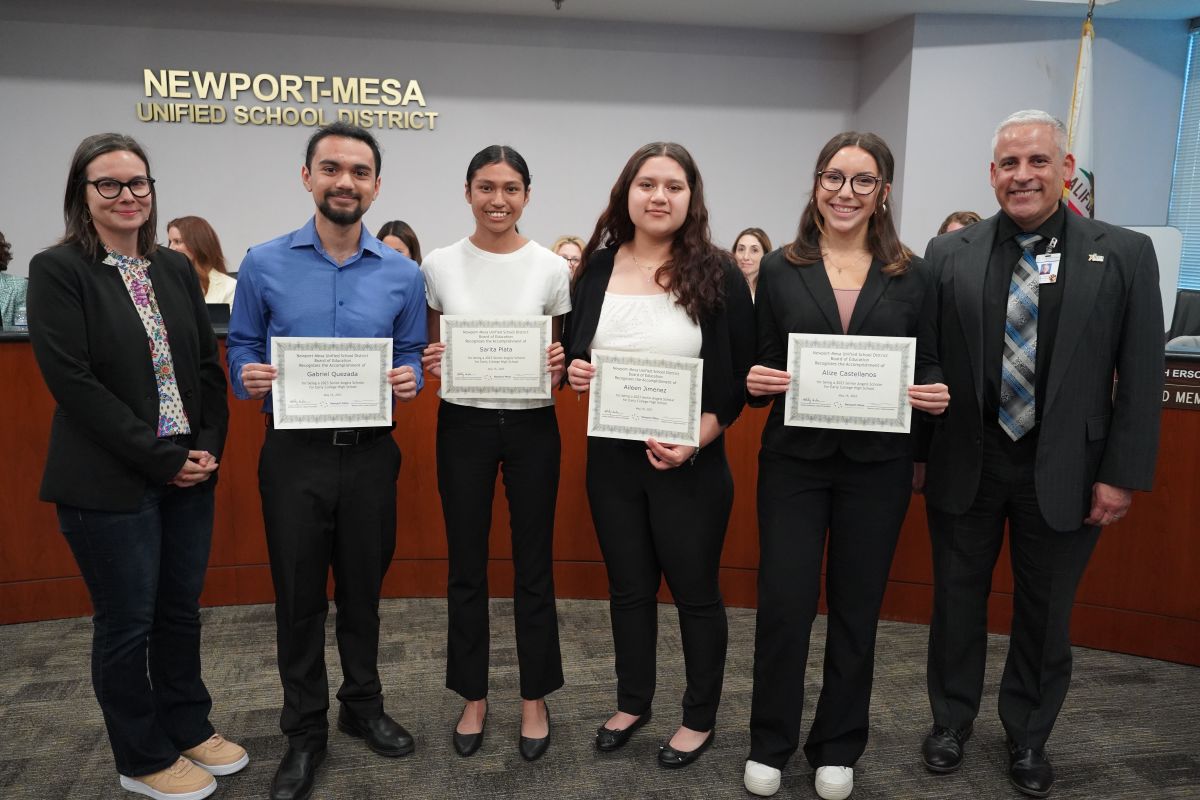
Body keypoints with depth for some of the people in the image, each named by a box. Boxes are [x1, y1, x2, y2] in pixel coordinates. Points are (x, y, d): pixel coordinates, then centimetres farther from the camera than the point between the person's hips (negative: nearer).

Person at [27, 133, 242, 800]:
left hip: (191, 471, 5)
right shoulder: (57, 270, -7)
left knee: (182, 612, 16)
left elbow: (209, 365, 9)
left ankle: (189, 727, 35)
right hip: (110, 484, -5)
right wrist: (162, 459, -16)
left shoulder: (176, 268, 8)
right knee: (127, 625, 9)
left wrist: (208, 448, -4)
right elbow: (73, 382, -15)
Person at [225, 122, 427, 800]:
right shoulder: (264, 265, -1)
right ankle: (305, 730, 27)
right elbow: (241, 348, 6)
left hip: (371, 454, 1)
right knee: (299, 595, 9)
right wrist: (249, 378, -16)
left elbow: (411, 357, 8)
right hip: (294, 454, -1)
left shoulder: (403, 275, 2)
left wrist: (409, 379, -14)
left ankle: (363, 705, 35)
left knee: (364, 587, 14)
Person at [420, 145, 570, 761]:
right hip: (463, 425, 1)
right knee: (466, 567, 10)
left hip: (532, 426, -1)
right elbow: (430, 352, 9)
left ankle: (534, 697, 26)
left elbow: (564, 354, 6)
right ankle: (473, 696, 28)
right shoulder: (440, 265, 0)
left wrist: (559, 365, -16)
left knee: (533, 566, 9)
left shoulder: (551, 267, -2)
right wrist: (429, 364, -13)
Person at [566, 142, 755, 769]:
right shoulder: (596, 269, 5)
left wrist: (695, 441, -18)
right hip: (611, 457, 3)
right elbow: (573, 353, 15)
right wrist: (574, 372, -8)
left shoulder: (717, 274, -5)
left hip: (690, 462, -3)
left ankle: (701, 718, 30)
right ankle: (632, 702, 36)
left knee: (695, 590, 10)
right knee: (628, 586, 16)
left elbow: (741, 375, -6)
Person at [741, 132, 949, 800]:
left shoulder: (913, 276, 3)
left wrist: (936, 396, -13)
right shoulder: (781, 270, 1)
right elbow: (760, 370, 5)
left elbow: (929, 373, 8)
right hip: (795, 460, -1)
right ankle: (771, 744, 24)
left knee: (857, 608, 11)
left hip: (877, 465, 1)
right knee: (784, 604, 2)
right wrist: (757, 382, -17)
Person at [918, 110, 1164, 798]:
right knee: (958, 601, 15)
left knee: (1046, 612, 14)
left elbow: (1141, 377, -2)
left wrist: (1122, 475, -6)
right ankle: (952, 721, 36)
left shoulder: (1125, 254, -2)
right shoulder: (950, 253, -1)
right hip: (965, 464, 1)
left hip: (1063, 472, 0)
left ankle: (1029, 736, 36)